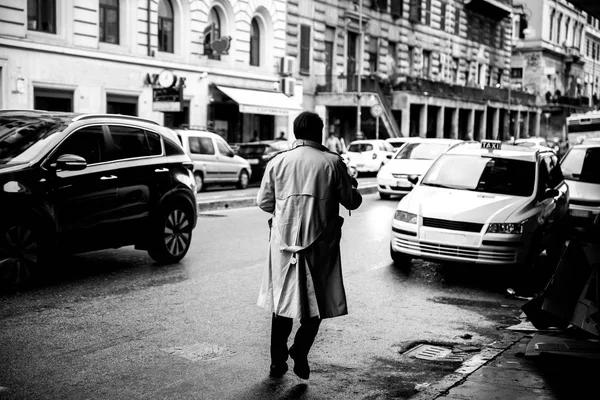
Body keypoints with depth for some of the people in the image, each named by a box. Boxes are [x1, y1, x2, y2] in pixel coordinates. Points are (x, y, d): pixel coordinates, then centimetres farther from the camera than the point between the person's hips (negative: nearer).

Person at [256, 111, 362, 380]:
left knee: (282, 302, 14)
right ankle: (300, 351, -8)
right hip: (320, 243, -2)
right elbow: (351, 202, 2)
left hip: (284, 241, 2)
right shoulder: (332, 163, -5)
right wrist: (353, 187, 23)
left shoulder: (277, 162, 1)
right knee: (317, 301, 11)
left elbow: (263, 202, 7)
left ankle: (278, 362, 17)